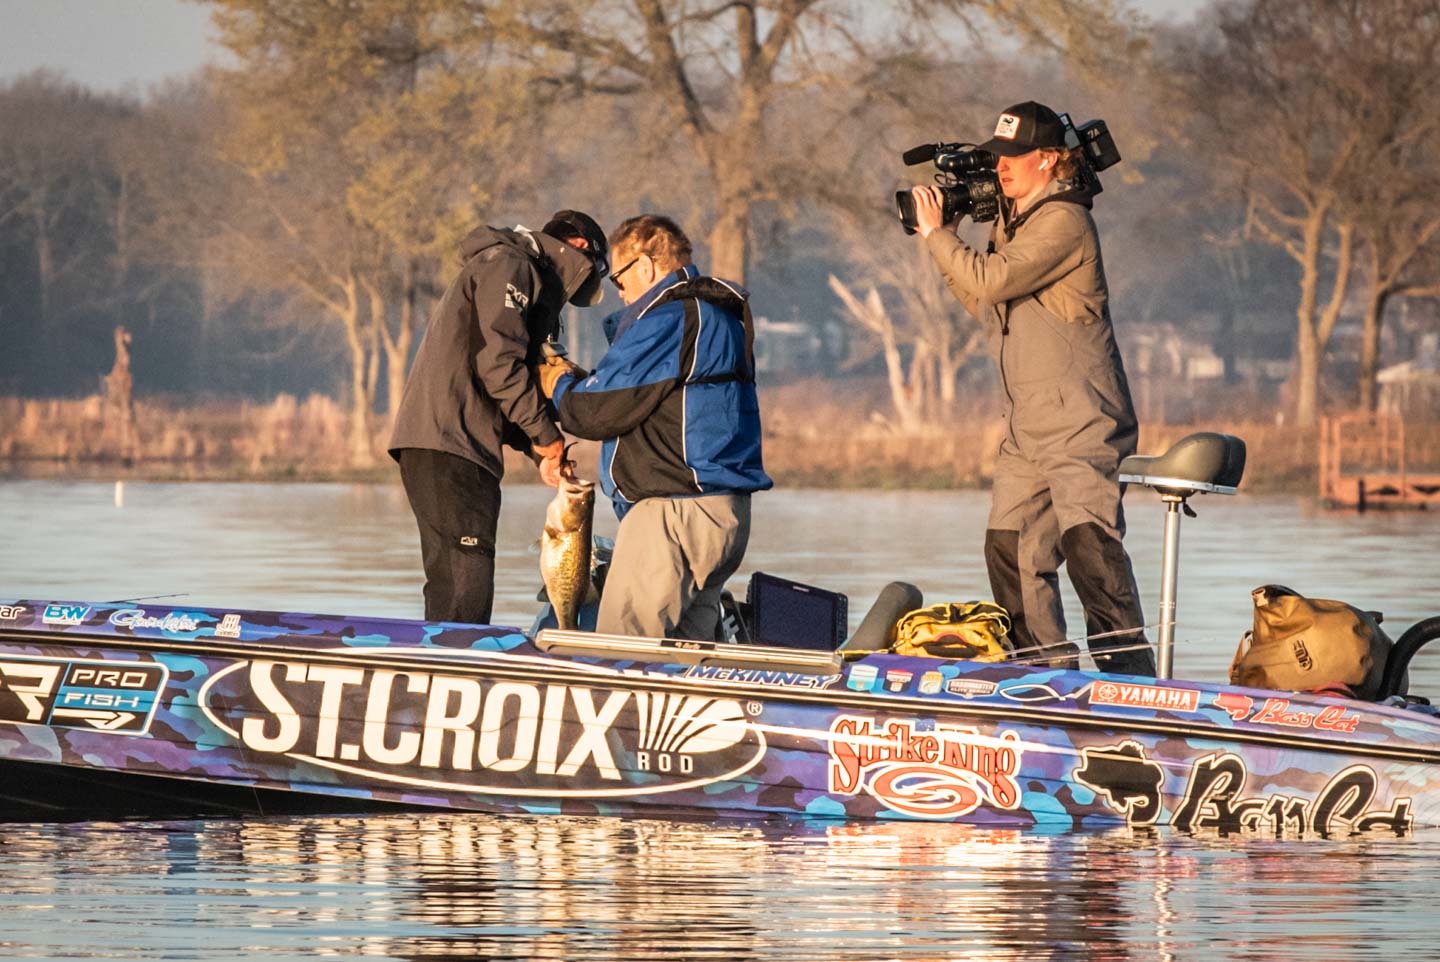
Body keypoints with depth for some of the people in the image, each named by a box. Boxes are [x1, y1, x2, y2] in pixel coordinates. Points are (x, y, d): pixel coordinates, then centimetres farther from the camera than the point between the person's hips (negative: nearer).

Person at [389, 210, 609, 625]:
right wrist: (545, 434, -8)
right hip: (447, 448, -11)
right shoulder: (508, 265, -3)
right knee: (465, 591, -16)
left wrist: (538, 451, 15)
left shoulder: (524, 275, 29)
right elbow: (498, 363, -16)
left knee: (452, 588, 10)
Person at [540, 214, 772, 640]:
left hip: (674, 512, -10)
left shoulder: (665, 320, -12)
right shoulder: (720, 313, 20)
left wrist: (560, 386, 9)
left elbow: (599, 412, -11)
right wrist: (579, 379, 22)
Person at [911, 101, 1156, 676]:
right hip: (1028, 424, 10)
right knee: (1009, 548, 7)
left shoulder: (1063, 221, -10)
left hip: (1081, 419, -10)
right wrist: (944, 243, 14)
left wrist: (936, 234, -4)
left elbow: (992, 282, -17)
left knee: (1088, 540, -20)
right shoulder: (1013, 222, 18)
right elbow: (986, 307, 22)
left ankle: (1130, 672, -24)